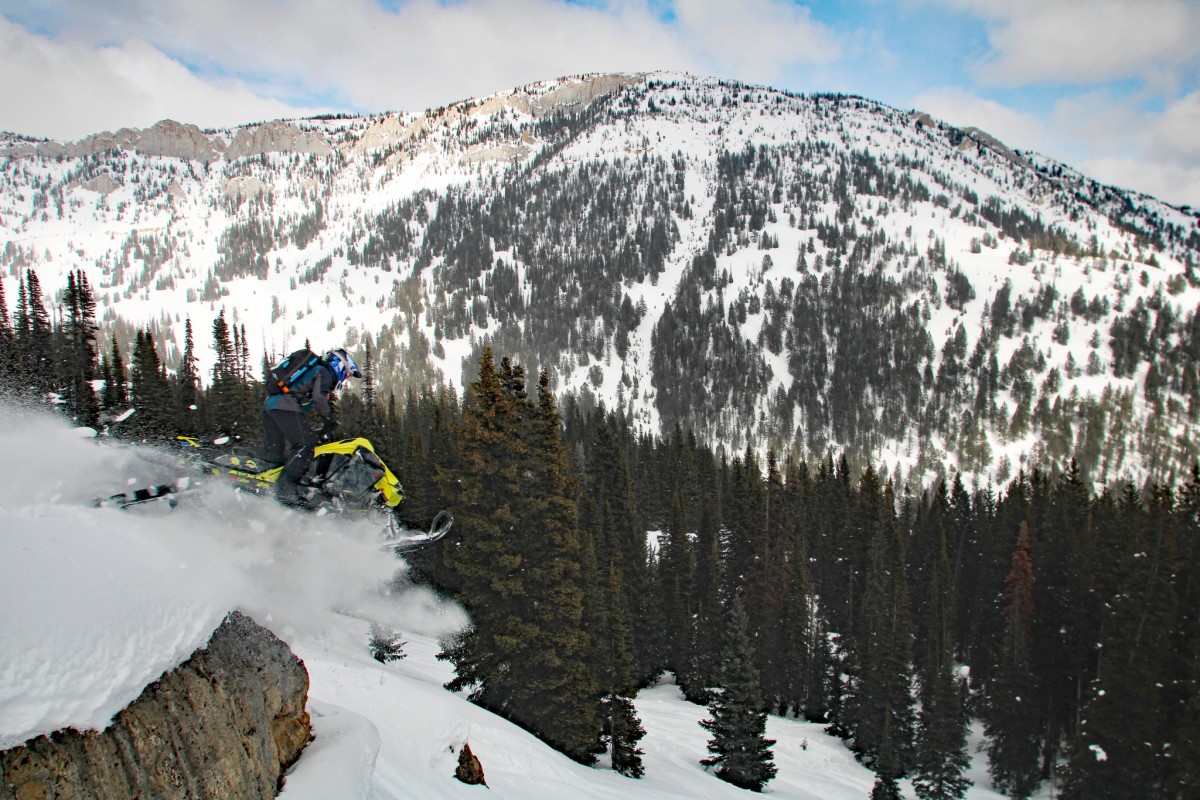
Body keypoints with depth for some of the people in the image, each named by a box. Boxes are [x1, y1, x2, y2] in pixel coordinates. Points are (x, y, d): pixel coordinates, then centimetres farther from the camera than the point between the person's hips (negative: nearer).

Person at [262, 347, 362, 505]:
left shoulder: (314, 369, 32)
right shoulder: (324, 372, 2)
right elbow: (319, 399, -14)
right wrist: (331, 422, -9)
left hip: (270, 404, 10)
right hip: (286, 406, -10)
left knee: (273, 453, 11)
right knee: (305, 445, -15)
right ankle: (285, 488, -26)